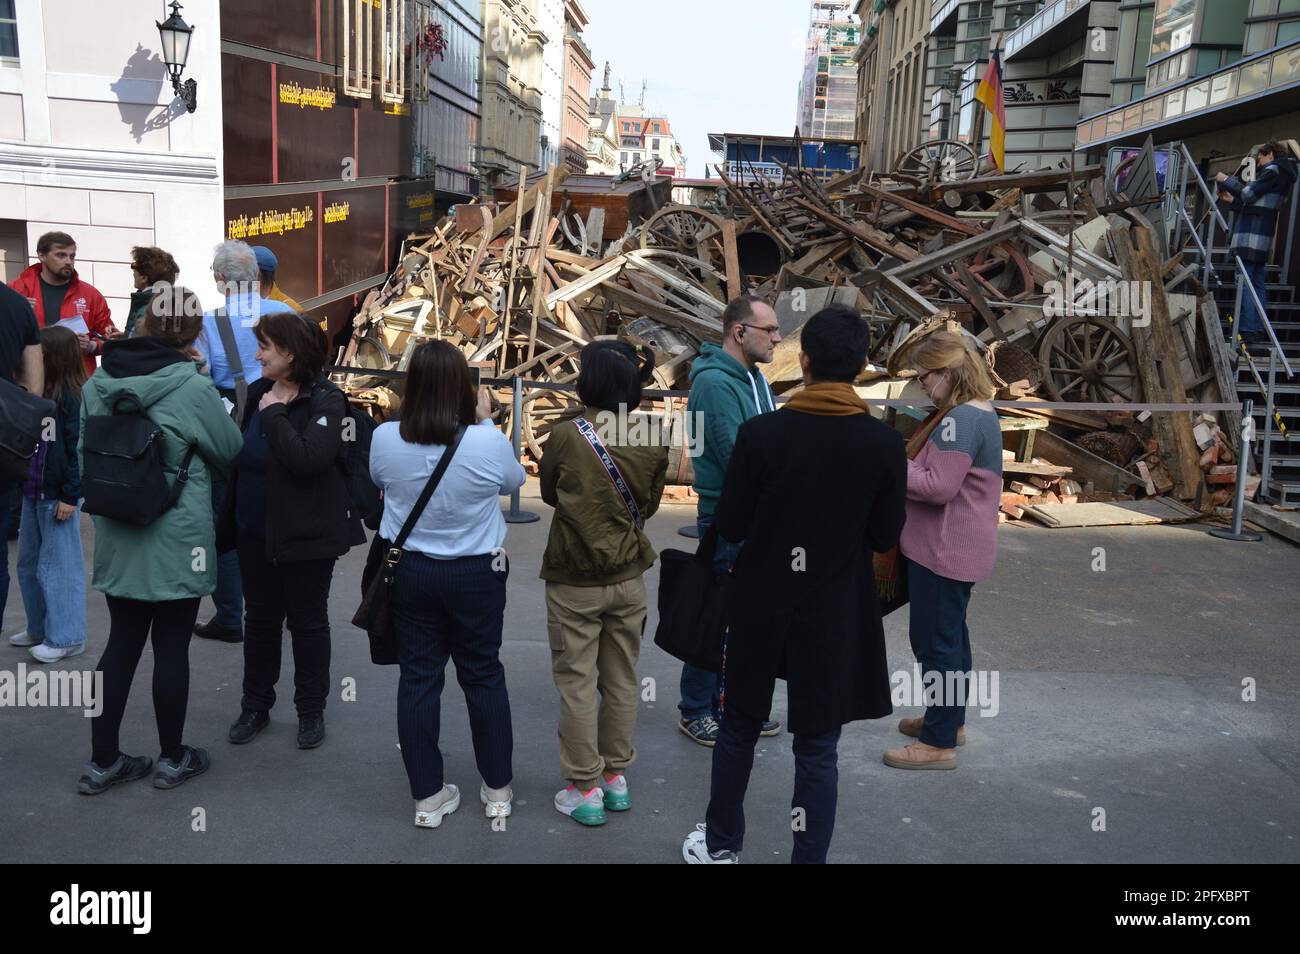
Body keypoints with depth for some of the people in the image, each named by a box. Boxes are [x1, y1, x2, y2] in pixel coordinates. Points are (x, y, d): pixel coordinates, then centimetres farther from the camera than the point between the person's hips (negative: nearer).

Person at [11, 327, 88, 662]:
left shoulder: (72, 395, -14)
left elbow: (77, 448, -16)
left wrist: (70, 496, -16)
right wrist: (26, 484, 9)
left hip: (58, 495, -9)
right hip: (33, 491, 9)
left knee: (58, 566, -1)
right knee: (29, 563, 16)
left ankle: (66, 637, 9)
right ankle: (40, 628, 28)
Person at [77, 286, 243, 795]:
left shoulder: (98, 383, 1)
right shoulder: (192, 387, -16)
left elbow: (85, 454, 11)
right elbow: (231, 451, -3)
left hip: (116, 535, 5)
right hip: (176, 538, -5)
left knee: (122, 643, 14)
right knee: (171, 646, 7)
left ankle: (102, 761, 22)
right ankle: (172, 758, 21)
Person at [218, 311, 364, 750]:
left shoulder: (325, 400, -15)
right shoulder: (258, 393, 4)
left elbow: (305, 458, -31)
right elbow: (239, 455, 13)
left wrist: (274, 414, -23)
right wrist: (229, 521, 12)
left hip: (305, 535, -6)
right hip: (255, 533, 6)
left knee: (308, 622, 8)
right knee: (260, 620, 16)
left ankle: (311, 711, 23)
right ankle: (255, 706, 30)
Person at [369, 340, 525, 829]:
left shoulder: (384, 438, -13)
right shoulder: (489, 442, -20)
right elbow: (514, 480, 2)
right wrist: (485, 420, 8)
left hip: (408, 572, 2)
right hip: (477, 573, -1)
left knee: (418, 678, 12)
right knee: (483, 676, 14)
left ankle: (428, 797, 22)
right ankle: (497, 789, 27)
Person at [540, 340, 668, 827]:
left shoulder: (565, 436, -14)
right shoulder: (651, 443, -8)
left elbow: (549, 493, 3)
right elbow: (649, 504, 5)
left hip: (574, 583, -3)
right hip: (628, 578, 3)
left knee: (577, 684, 7)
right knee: (622, 680, 15)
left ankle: (584, 789, 15)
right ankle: (615, 777, 28)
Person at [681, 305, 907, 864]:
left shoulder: (760, 433, -14)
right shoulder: (885, 444, -11)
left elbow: (728, 527, -8)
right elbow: (885, 538, -3)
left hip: (762, 607, 1)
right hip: (836, 615, 0)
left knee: (739, 729, 20)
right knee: (817, 749, 10)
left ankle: (722, 846, 37)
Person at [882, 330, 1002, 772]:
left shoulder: (960, 419, -22)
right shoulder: (980, 412, 12)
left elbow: (939, 487, -25)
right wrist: (910, 459, 3)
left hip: (944, 551, -11)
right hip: (958, 549, 11)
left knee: (935, 641, -2)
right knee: (951, 635, 20)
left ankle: (939, 743, 8)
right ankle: (950, 720, 35)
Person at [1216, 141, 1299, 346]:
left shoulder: (1273, 170, -5)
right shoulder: (1282, 175, 24)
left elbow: (1248, 194, -11)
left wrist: (1227, 180, 2)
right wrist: (1232, 200, 25)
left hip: (1251, 235, -10)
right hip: (1263, 237, 10)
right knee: (1258, 283, 10)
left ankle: (1247, 330, -16)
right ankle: (1259, 330, 11)